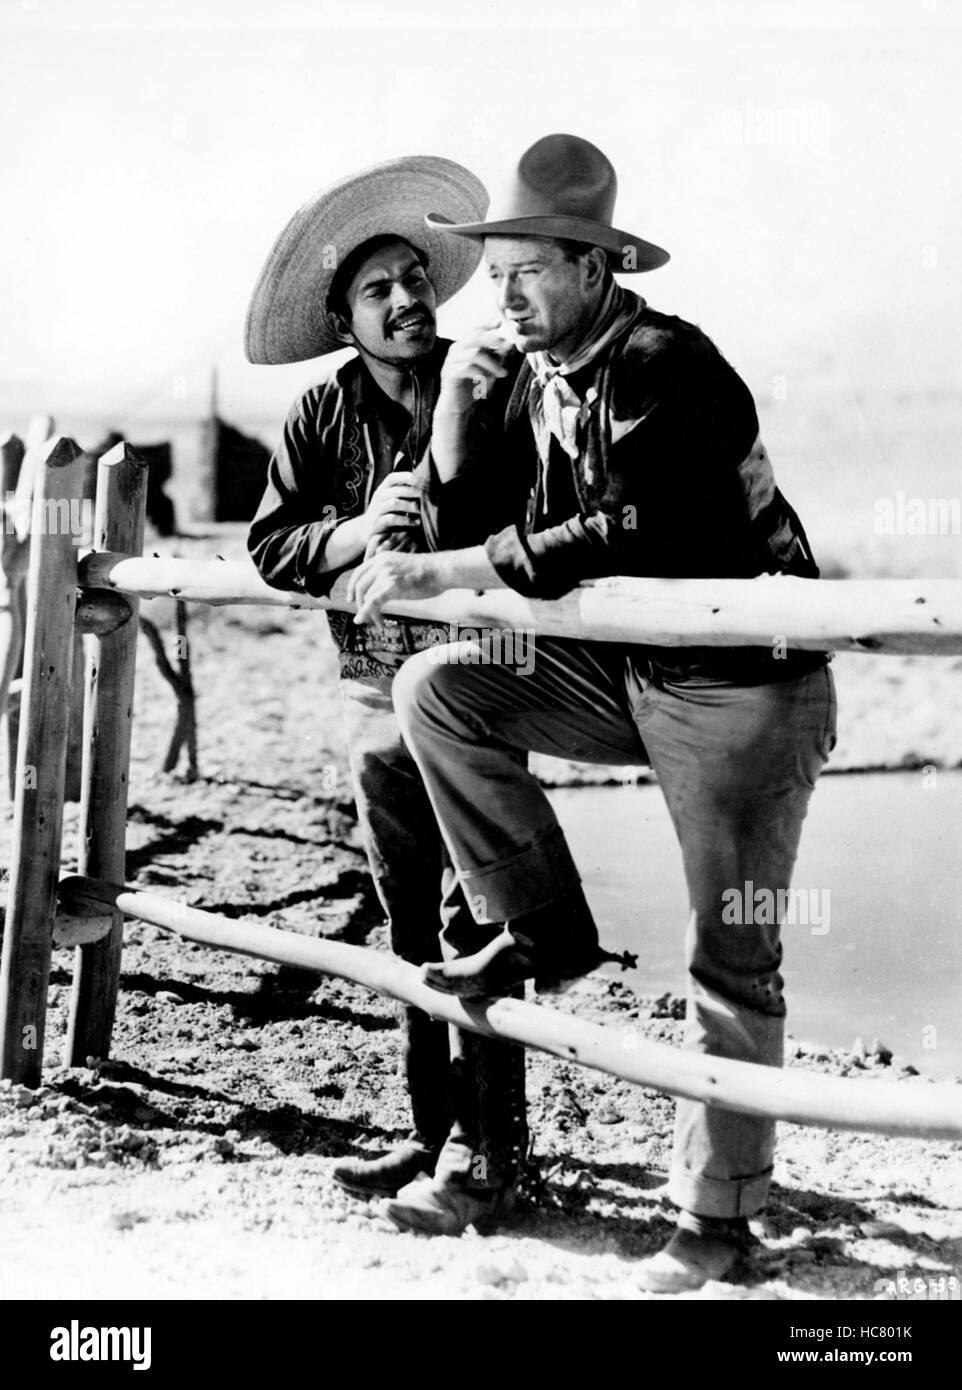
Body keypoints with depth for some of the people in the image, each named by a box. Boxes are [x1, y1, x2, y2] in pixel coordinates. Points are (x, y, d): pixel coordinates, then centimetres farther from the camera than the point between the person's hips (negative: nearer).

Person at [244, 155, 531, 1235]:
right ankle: (434, 1132, 21)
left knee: (472, 920, -6)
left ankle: (492, 1151, 2)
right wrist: (359, 529, -16)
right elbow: (270, 546, 1)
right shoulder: (325, 416, 5)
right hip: (375, 694, 4)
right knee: (411, 929, 11)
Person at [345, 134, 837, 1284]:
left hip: (746, 683, -7)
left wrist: (444, 574, -30)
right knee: (436, 691, -9)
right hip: (630, 672, 7)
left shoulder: (665, 365, -19)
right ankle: (538, 927, 3)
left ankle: (718, 1213, 11)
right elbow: (465, 531, 5)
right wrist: (458, 407, -8)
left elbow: (628, 535, -31)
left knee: (731, 962, -2)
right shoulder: (527, 375, 5)